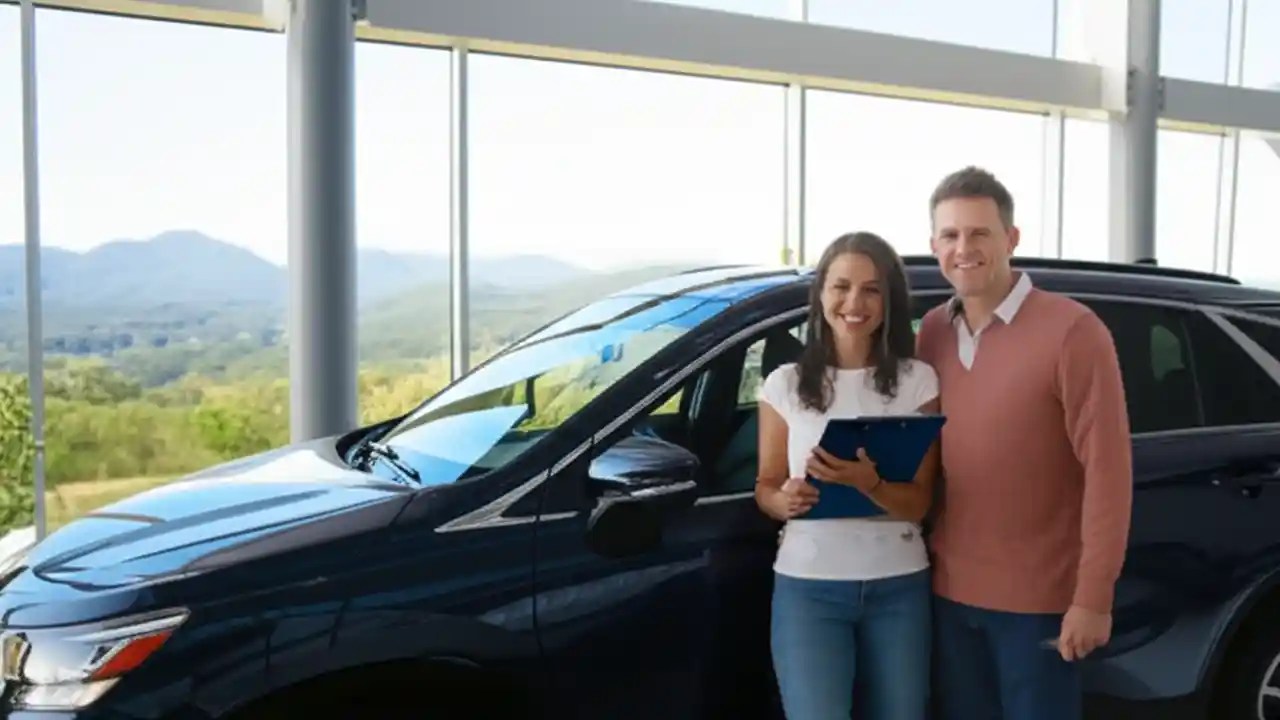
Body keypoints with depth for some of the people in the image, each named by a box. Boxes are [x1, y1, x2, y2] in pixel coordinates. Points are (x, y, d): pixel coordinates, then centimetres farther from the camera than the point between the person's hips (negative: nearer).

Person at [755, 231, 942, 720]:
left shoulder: (918, 382, -2)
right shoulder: (785, 385, -1)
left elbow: (919, 503, -3)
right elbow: (766, 486, 6)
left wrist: (867, 483, -24)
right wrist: (785, 501, -18)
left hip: (899, 588, 1)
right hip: (807, 588, -1)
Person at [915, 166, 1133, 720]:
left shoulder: (1071, 330, -14)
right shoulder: (932, 332, 4)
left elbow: (1107, 470, -14)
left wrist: (1093, 596, -15)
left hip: (1038, 598, -5)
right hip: (950, 591, 5)